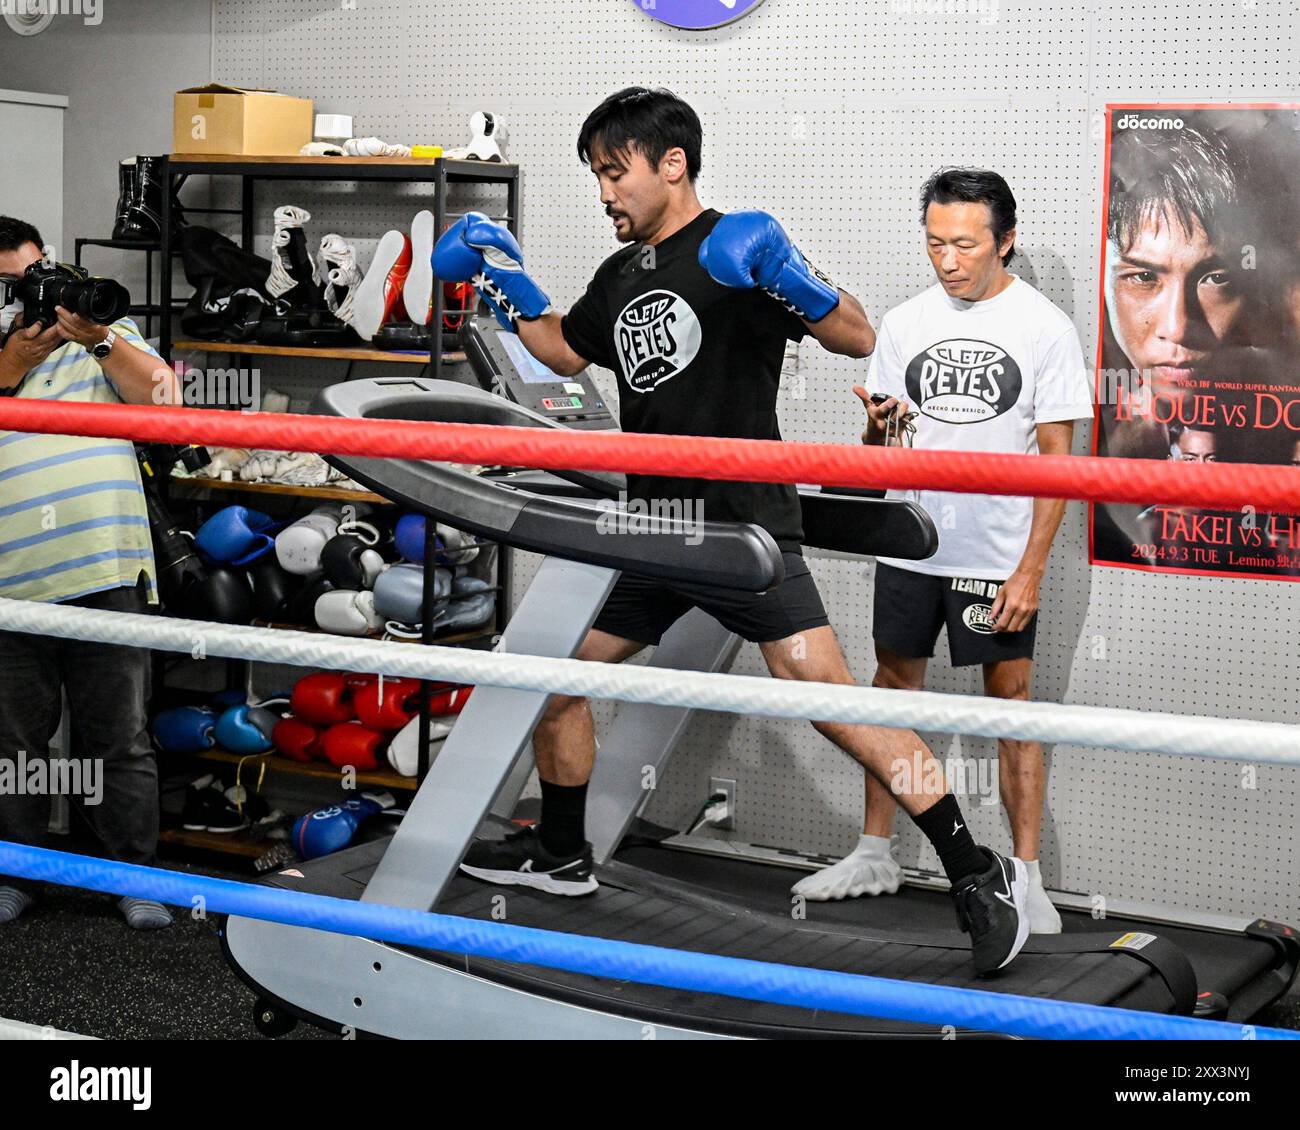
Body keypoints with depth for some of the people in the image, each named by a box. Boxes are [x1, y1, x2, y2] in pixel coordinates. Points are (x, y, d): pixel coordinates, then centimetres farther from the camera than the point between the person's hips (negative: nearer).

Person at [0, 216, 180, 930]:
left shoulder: (107, 340, 14)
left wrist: (97, 336, -12)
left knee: (119, 738, 4)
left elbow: (161, 397, -2)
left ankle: (135, 874, 13)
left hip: (106, 574, 0)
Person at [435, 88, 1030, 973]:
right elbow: (564, 351, 33)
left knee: (828, 699, -18)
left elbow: (859, 339, -14)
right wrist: (504, 281, 20)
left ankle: (980, 876, -12)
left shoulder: (733, 251, -7)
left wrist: (792, 282, -31)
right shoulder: (621, 276, 15)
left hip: (742, 525, -8)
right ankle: (562, 857, 33)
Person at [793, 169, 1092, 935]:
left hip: (998, 556, -4)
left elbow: (1056, 460, -6)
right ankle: (875, 856, 21)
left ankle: (1026, 876, 6)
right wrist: (879, 427, -15)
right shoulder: (905, 323, 6)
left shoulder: (1045, 328, -4)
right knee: (895, 684, 10)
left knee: (1010, 700, -1)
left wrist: (1031, 570, -12)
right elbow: (875, 452, 9)